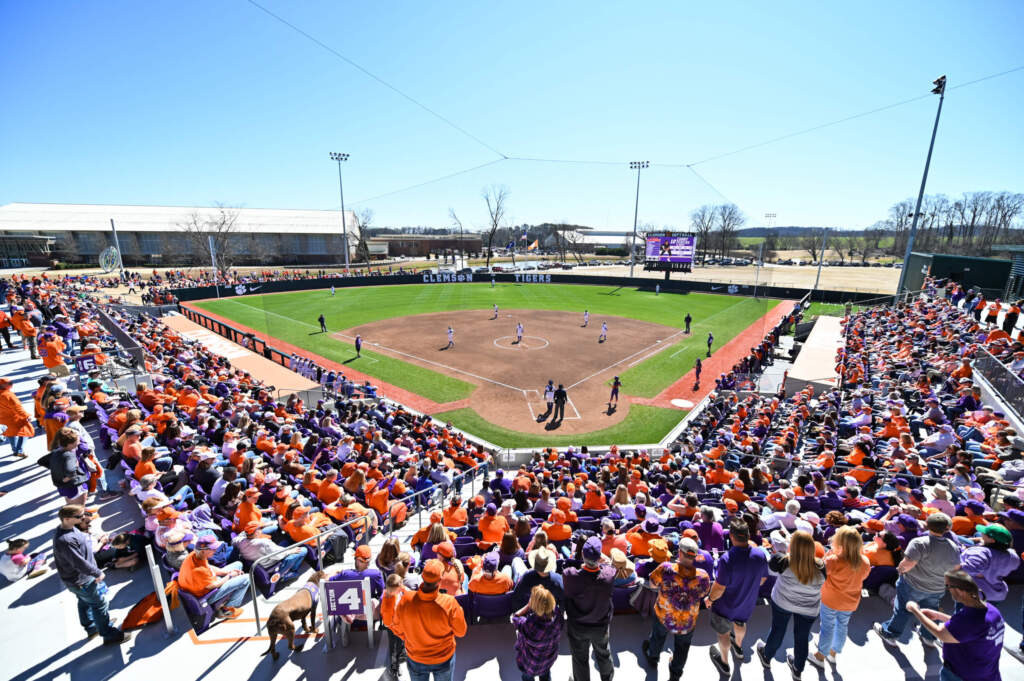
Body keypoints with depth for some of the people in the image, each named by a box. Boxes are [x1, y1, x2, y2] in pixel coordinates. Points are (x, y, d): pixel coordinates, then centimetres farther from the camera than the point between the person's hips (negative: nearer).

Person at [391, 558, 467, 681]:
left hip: (415, 660, 1)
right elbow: (461, 632, -17)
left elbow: (396, 628, -9)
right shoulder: (449, 603, -35)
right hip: (444, 659, -1)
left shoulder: (405, 601, -29)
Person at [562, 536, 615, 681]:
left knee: (580, 658, 26)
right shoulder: (609, 574, -33)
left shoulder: (570, 576, -37)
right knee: (603, 653, 33)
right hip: (601, 627, 2)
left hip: (577, 628, -2)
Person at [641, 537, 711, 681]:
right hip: (688, 624, 1)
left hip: (663, 617, 0)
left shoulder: (665, 569, -33)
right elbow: (705, 594, -6)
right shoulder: (703, 576, -27)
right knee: (682, 647, 31)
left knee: (658, 636, 32)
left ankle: (652, 658, 59)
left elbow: (652, 583, -14)